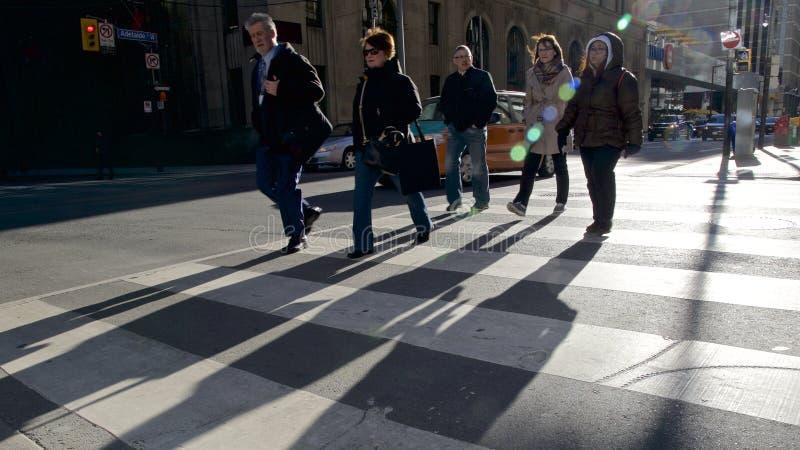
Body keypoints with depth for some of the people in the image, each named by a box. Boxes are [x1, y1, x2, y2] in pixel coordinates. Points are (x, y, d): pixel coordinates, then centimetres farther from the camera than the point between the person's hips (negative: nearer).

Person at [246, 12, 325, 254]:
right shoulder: (259, 65, 18)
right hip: (268, 136, 8)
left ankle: (297, 236, 10)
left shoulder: (292, 60, -7)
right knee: (265, 182, 8)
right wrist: (258, 124, 14)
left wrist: (281, 90, -21)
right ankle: (307, 211, 25)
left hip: (291, 134, -8)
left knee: (286, 185, -5)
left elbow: (317, 91, -16)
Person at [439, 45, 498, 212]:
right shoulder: (450, 80, 15)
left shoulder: (482, 76, 0)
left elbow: (491, 100, -6)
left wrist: (479, 122, -11)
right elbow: (443, 103, 23)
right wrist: (449, 119, 8)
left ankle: (482, 201, 12)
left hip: (475, 129, -5)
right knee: (450, 163, -1)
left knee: (479, 166, 2)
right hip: (454, 129, 5)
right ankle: (454, 199, 8)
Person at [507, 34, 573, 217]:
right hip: (536, 126, 2)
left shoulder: (564, 72, 1)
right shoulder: (531, 73, 11)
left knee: (560, 167, 7)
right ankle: (521, 202, -16)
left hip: (557, 125, -2)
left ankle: (561, 202, 22)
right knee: (529, 166, -9)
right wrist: (528, 119, 4)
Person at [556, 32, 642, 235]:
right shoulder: (586, 77, 17)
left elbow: (631, 113, -6)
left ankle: (604, 220, -7)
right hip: (585, 138, 6)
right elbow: (573, 105, 21)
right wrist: (563, 129, 13)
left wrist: (634, 140, -11)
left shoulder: (622, 78, -3)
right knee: (592, 180, 7)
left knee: (601, 175, -19)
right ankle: (599, 219, 18)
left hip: (609, 138, -6)